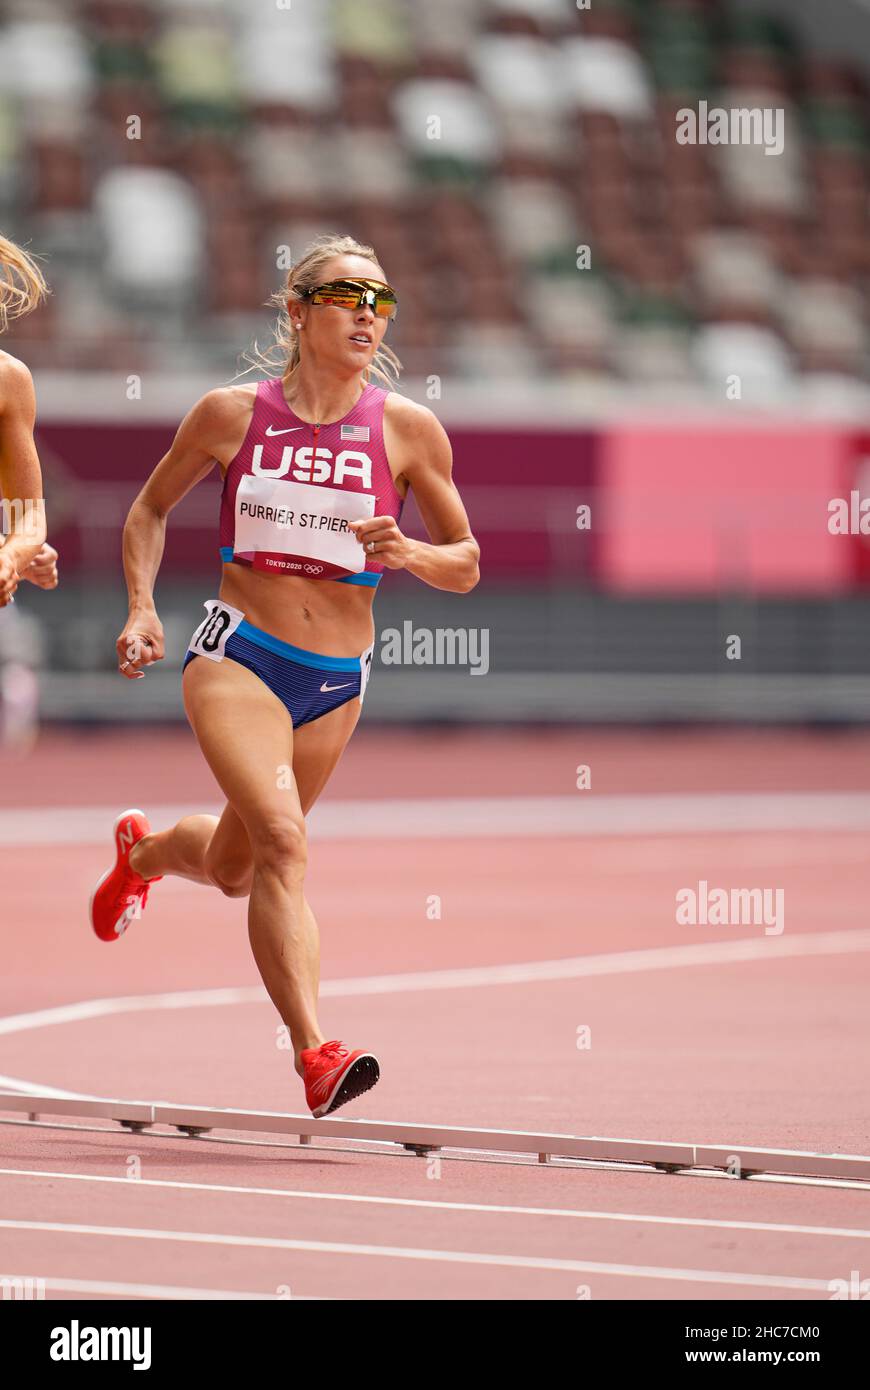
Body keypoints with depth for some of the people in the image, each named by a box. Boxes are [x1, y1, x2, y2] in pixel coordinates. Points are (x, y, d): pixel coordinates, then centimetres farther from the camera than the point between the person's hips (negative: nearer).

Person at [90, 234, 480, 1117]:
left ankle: (145, 850, 55)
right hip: (237, 657, -3)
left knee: (233, 869, 19)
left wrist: (406, 553, -17)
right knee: (281, 841, -25)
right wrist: (141, 606, -1)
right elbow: (151, 507, 13)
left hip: (336, 680, 3)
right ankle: (314, 1055, -29)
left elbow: (465, 567, 4)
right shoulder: (233, 413, -2)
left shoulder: (408, 430, -2)